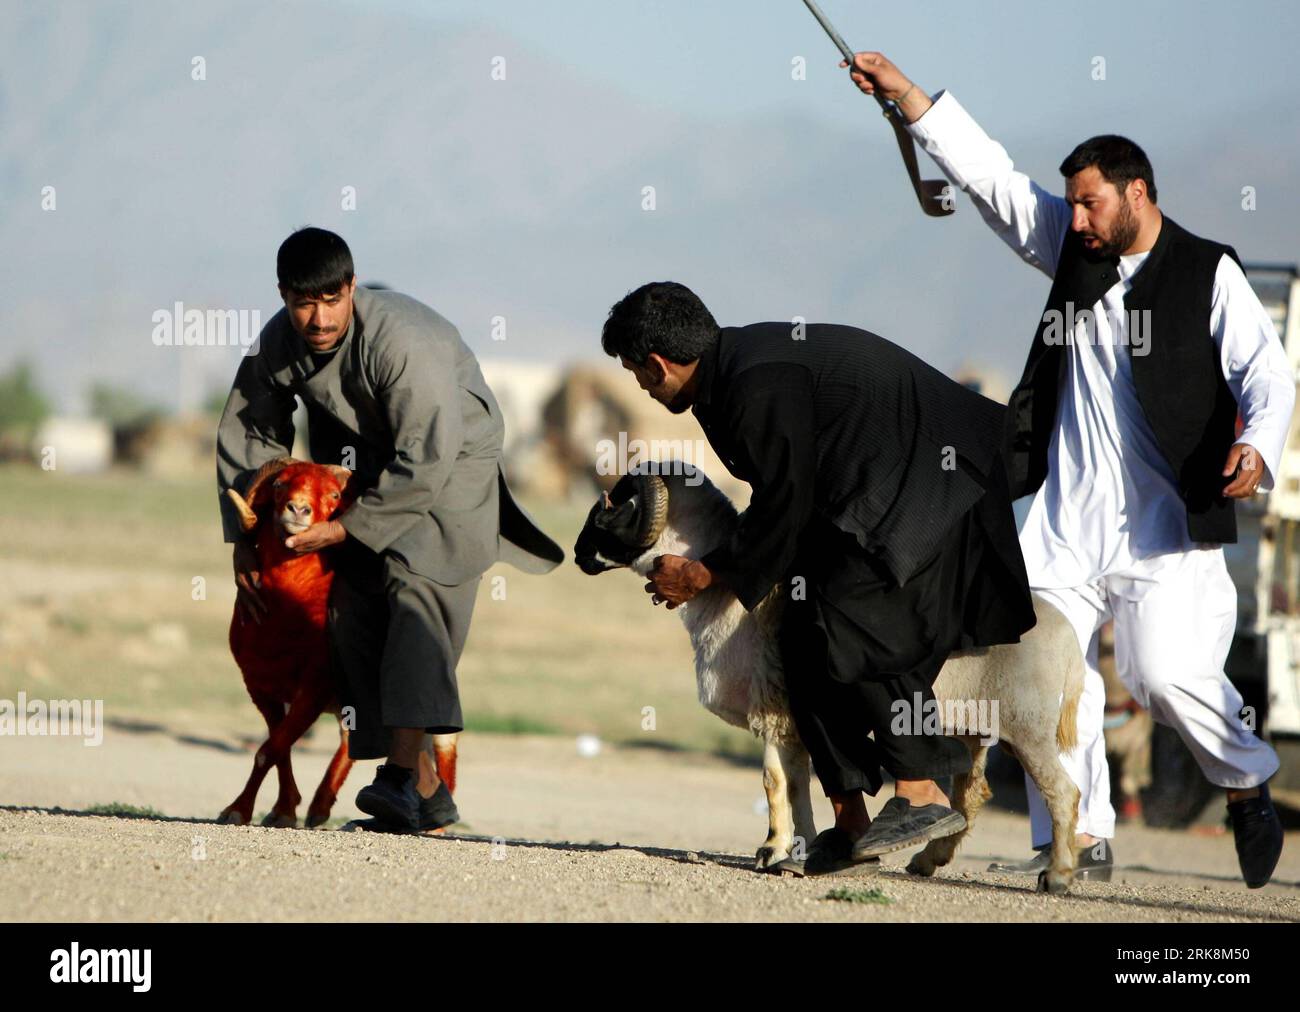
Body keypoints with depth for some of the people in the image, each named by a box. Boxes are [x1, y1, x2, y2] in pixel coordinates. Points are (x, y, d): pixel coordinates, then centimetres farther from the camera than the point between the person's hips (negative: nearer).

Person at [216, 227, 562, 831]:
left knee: (416, 584, -27)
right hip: (370, 463, 7)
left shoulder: (401, 340, -34)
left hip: (452, 461, -7)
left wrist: (346, 528, -28)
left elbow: (426, 463, -33)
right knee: (355, 610, -4)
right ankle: (427, 793, 1)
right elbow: (245, 440, 3)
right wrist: (244, 542, 0)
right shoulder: (278, 345, -13)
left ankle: (404, 772, -39)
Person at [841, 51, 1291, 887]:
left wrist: (1257, 445, -29)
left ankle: (1249, 785, 8)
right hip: (1069, 518, 6)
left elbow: (1266, 370, -9)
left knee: (1167, 674, -16)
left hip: (1167, 527, -6)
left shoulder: (1209, 275, -2)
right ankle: (1081, 838, 2)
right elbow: (991, 176, 15)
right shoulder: (1075, 250, 13)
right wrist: (906, 94, 11)